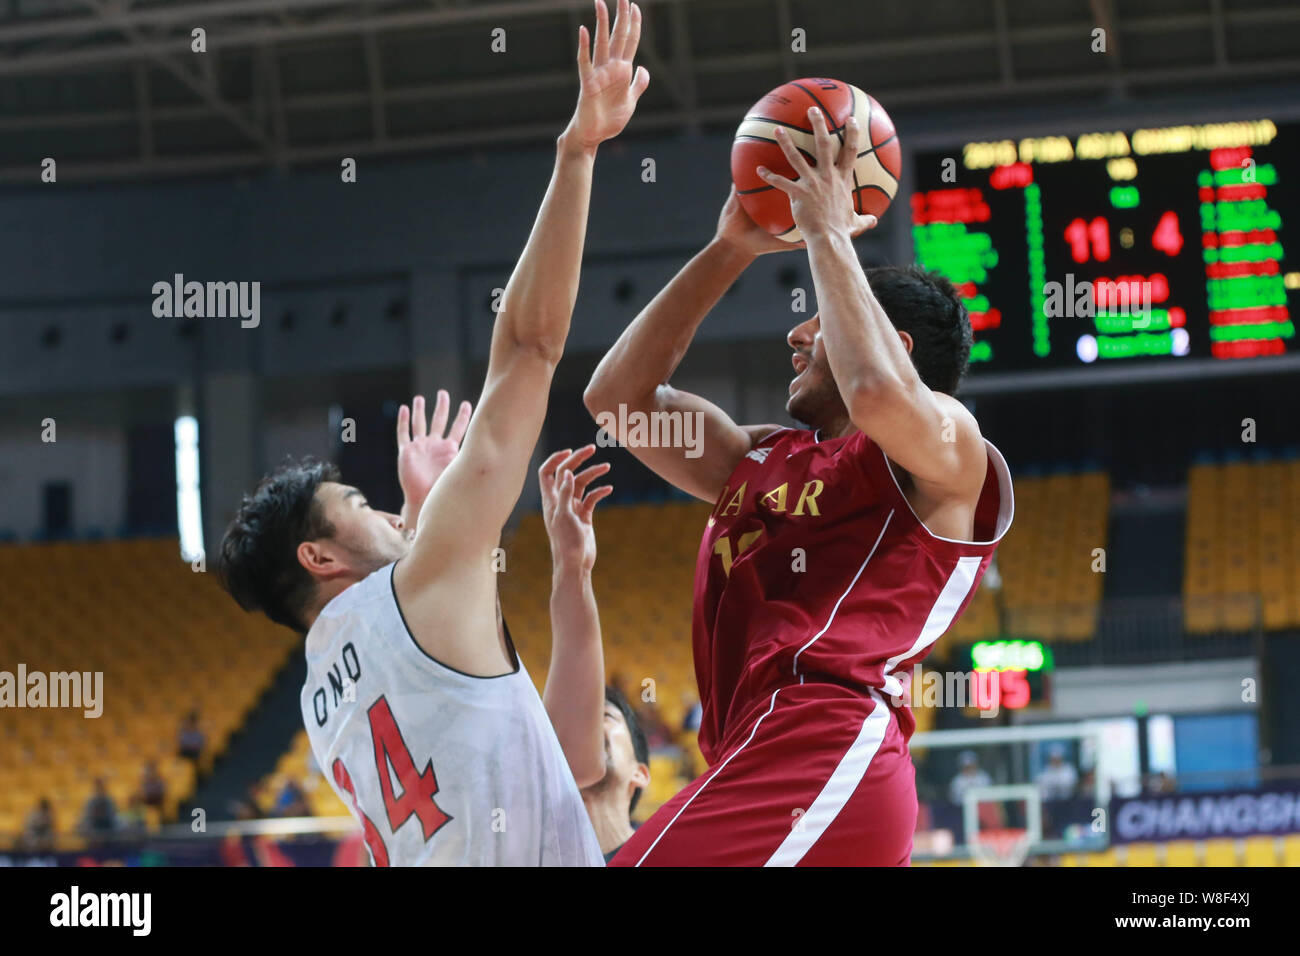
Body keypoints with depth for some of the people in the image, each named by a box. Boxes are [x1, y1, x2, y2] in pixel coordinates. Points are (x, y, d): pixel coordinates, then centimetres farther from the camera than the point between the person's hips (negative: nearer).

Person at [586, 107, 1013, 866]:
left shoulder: (950, 449, 7)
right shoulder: (764, 459, 31)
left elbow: (877, 393, -17)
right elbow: (618, 395, 31)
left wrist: (827, 233, -4)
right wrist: (730, 251, 26)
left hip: (823, 749, -9)